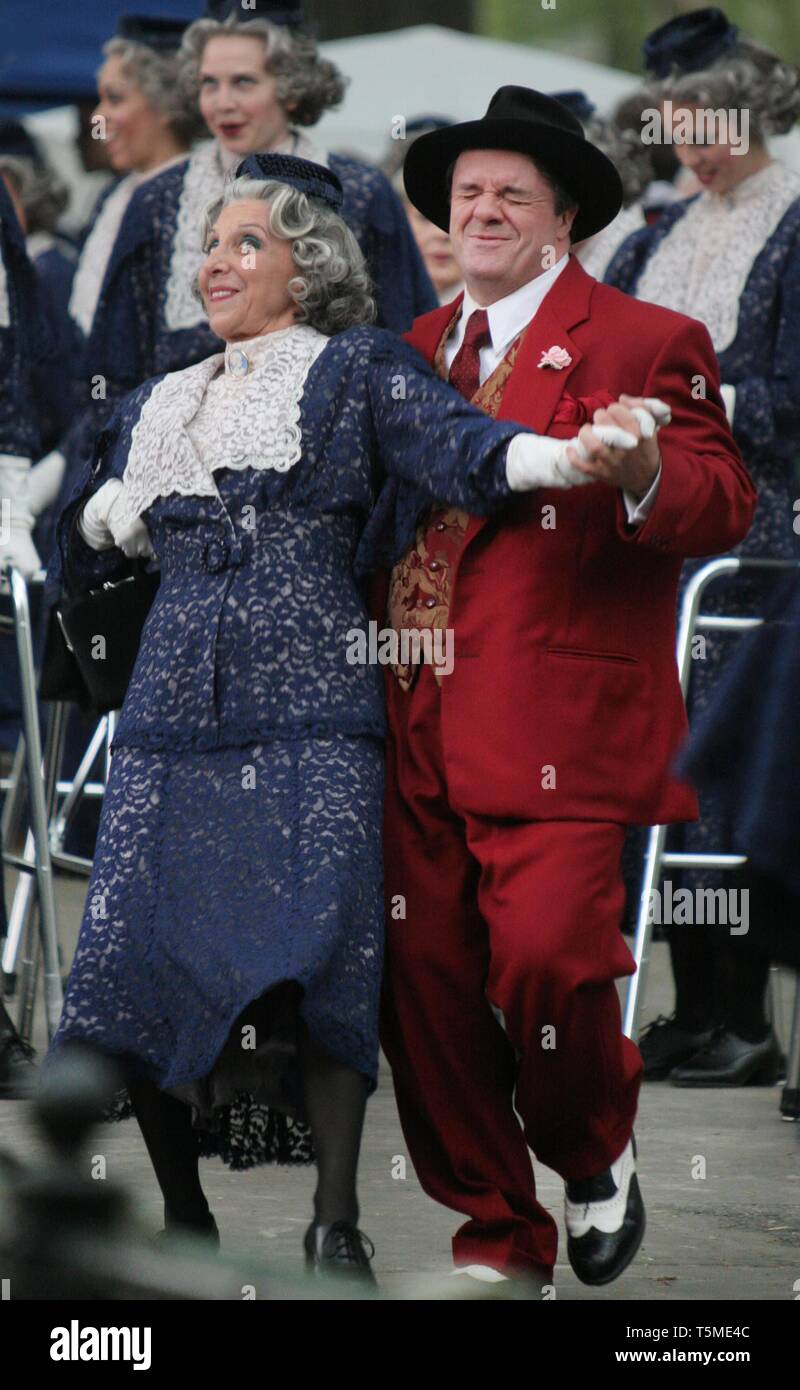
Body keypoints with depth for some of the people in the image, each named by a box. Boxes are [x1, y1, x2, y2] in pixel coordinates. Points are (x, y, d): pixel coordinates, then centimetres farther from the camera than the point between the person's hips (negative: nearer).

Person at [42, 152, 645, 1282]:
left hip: (312, 707, -5)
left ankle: (336, 1225, -7)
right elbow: (82, 542, 33)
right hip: (176, 710, 5)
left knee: (318, 957, -14)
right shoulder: (158, 406, 23)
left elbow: (459, 446, -11)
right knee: (140, 947, -4)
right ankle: (183, 1214, 10)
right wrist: (111, 513, 10)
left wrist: (576, 455, -30)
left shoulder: (357, 368, 7)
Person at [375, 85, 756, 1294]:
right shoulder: (419, 347, 19)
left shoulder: (643, 344, 0)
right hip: (418, 729, 6)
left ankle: (595, 1159, 14)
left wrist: (648, 478, -30)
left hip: (558, 727, -6)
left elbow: (723, 508, -9)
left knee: (543, 958, -17)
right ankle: (498, 1240, 16)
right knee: (424, 980, 3)